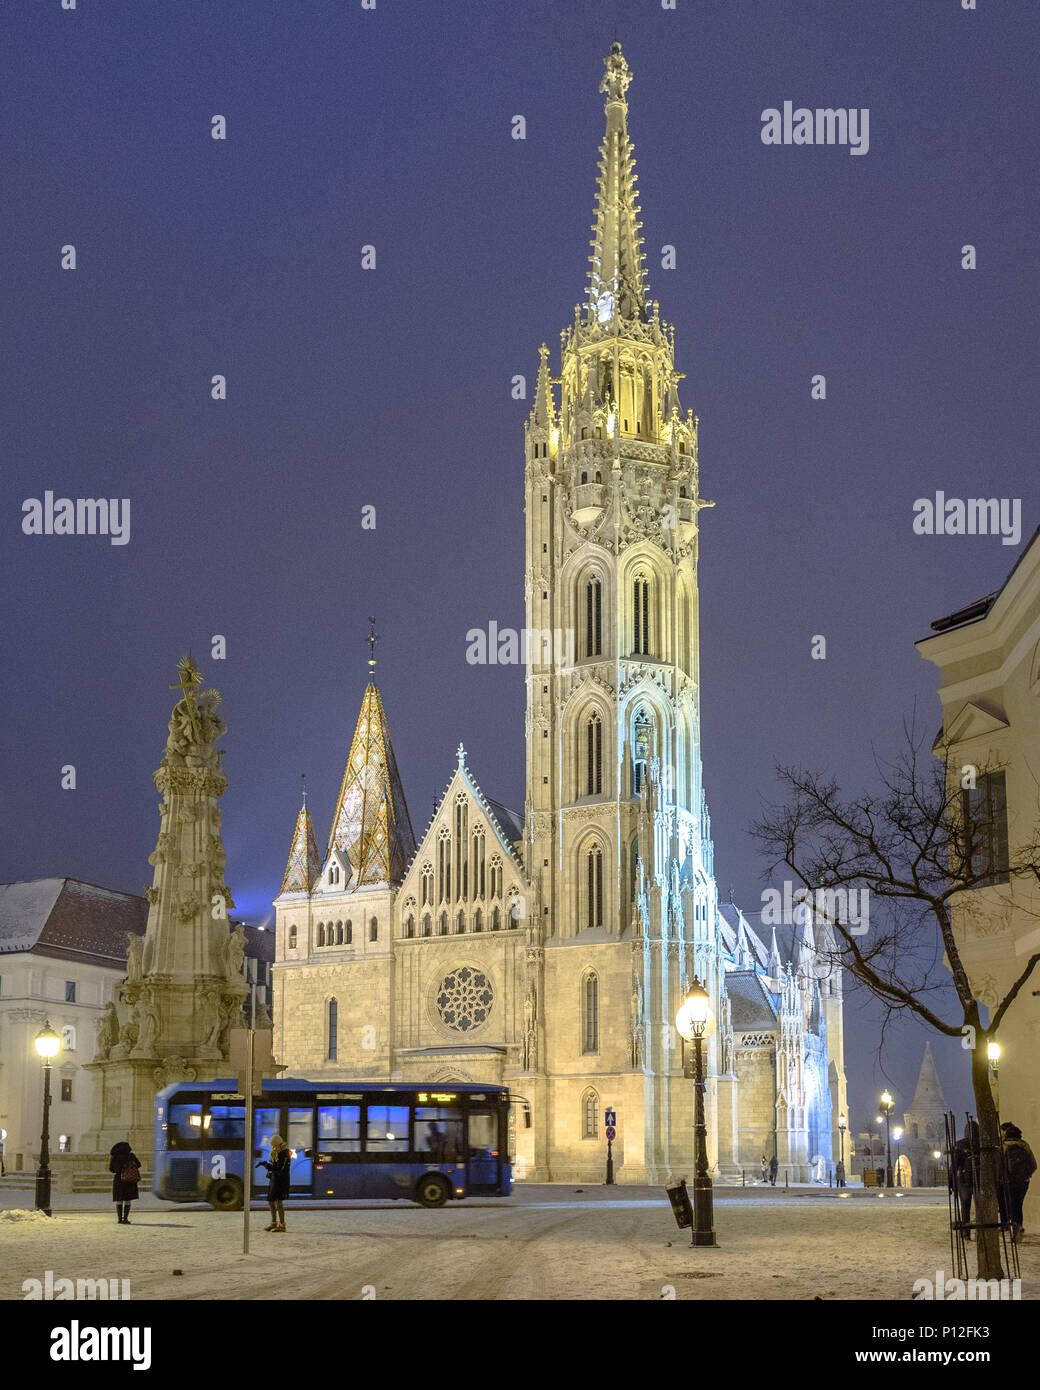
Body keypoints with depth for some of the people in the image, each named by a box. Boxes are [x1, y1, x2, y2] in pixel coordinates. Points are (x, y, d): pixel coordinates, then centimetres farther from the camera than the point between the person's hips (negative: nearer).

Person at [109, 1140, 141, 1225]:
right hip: (129, 1180, -1)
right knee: (127, 1200, 4)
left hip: (118, 1179, 1)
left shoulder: (114, 1157, -4)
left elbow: (111, 1169, 3)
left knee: (119, 1200, 9)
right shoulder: (131, 1156, -6)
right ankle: (125, 1219, -5)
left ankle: (120, 1219, 5)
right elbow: (138, 1165, 3)